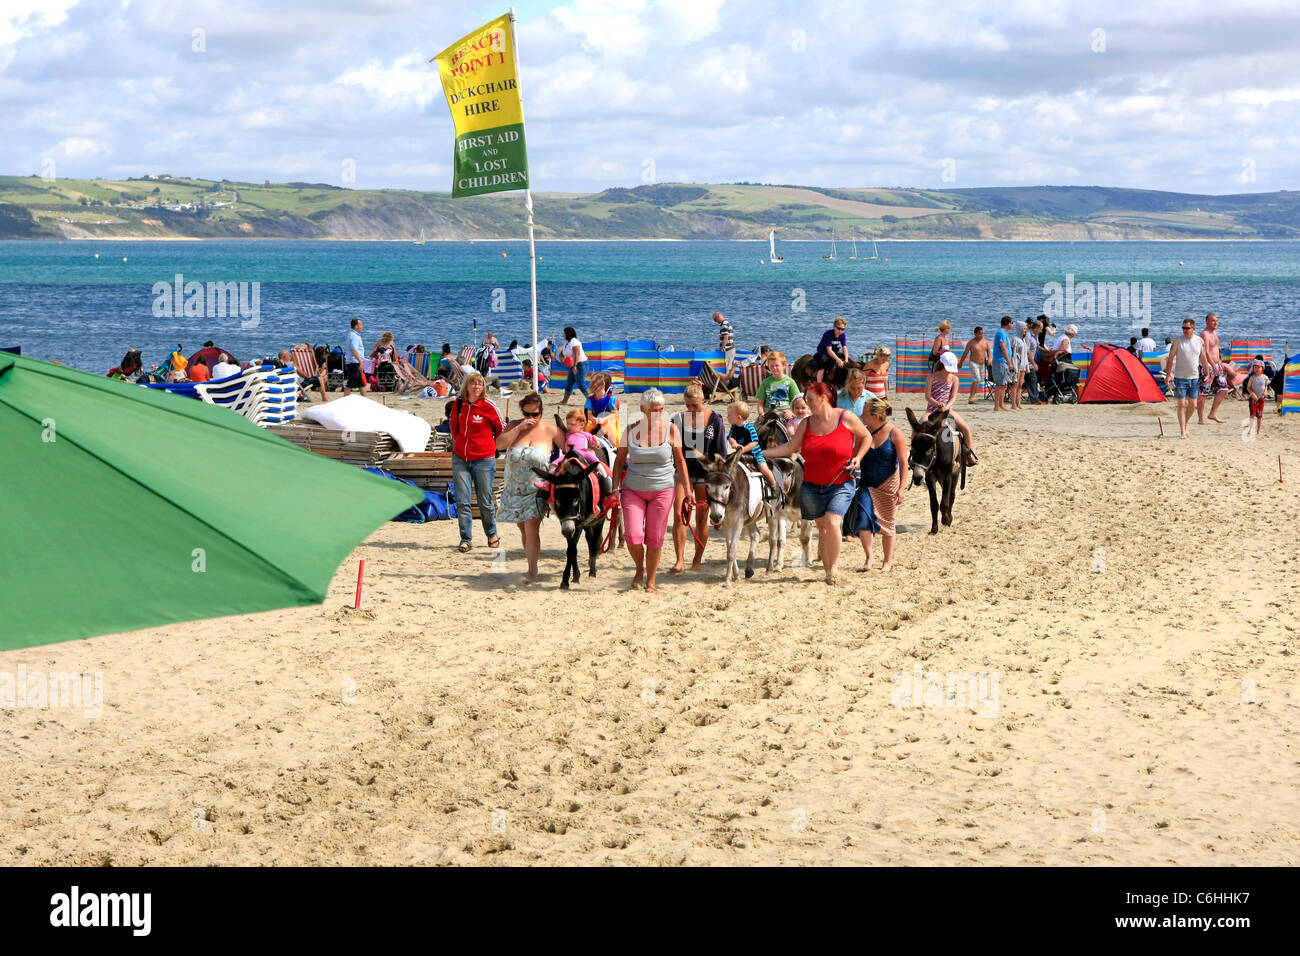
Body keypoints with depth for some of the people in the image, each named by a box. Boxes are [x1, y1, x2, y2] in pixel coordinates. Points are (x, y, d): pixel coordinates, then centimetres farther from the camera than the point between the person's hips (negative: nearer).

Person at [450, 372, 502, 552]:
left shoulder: (488, 406, -8)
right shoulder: (458, 404, 3)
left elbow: (502, 430, 4)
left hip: (483, 459, -3)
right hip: (460, 459, 3)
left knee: (485, 502, 5)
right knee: (462, 501, -2)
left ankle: (492, 534, 27)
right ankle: (466, 539, 5)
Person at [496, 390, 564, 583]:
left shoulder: (550, 430, -3)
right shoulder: (514, 426, 2)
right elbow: (499, 444, -12)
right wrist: (520, 428, -18)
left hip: (537, 489, -4)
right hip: (514, 488, 4)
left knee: (532, 528, -15)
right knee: (523, 528, 13)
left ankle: (532, 572, -13)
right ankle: (531, 562, 28)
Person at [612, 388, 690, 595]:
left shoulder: (670, 429, -3)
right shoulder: (631, 430, -2)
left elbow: (680, 461, 3)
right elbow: (619, 460, 5)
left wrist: (686, 488, 0)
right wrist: (615, 488, -2)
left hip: (662, 490, 0)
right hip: (633, 490, 0)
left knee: (655, 538, 2)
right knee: (633, 536, -10)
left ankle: (651, 581, 18)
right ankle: (640, 569, 19)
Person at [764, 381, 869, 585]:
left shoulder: (846, 418, -5)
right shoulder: (807, 423, 6)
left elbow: (865, 437, 8)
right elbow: (790, 447, 9)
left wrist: (857, 458, -6)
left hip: (840, 485, -4)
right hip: (812, 486, 4)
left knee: (832, 523, -20)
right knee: (821, 527, 7)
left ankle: (833, 568, -6)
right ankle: (827, 570, 17)